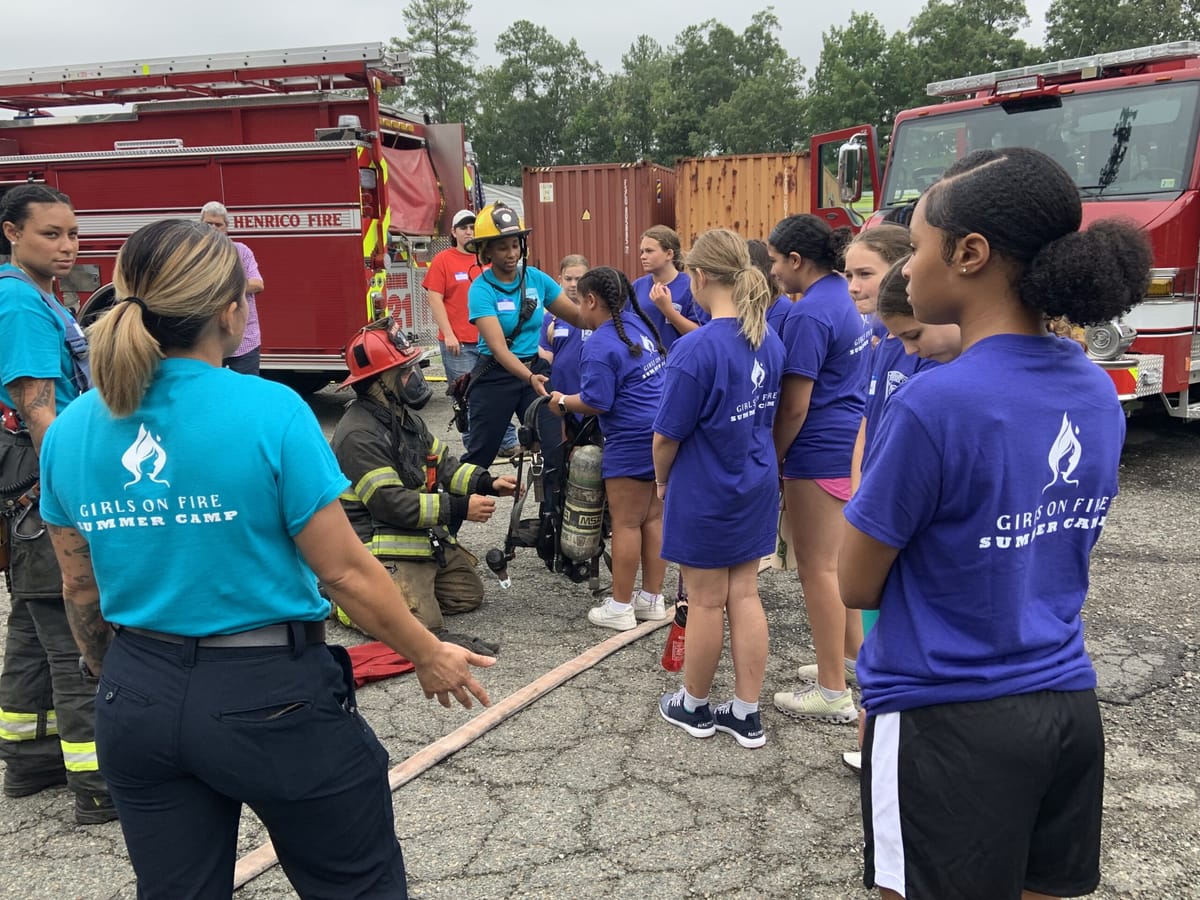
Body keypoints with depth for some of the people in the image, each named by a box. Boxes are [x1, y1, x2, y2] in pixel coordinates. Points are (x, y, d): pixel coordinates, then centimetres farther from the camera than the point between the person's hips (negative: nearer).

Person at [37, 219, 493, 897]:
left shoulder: (70, 431, -2)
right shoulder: (270, 413, -18)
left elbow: (82, 592, 9)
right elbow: (345, 572, -15)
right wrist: (428, 655, 0)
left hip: (138, 697, 6)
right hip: (270, 695, -5)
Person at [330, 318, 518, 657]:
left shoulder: (405, 416, 10)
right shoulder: (359, 434, -21)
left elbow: (442, 463, 13)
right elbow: (389, 502, -24)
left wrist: (487, 483, -4)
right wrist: (458, 508, -22)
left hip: (426, 537, 10)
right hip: (384, 546, -10)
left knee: (468, 593, 14)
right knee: (422, 625, -19)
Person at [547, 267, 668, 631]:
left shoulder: (601, 345, -15)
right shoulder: (639, 324, 12)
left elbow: (596, 403, -16)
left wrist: (562, 402, 2)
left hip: (632, 442, -9)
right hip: (662, 435, 9)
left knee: (626, 523, 1)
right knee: (654, 518, 13)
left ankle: (620, 607, 10)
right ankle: (652, 599, 22)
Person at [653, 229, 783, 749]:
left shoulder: (696, 350, -23)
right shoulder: (769, 341, 0)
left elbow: (667, 434, -17)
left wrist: (662, 479, 1)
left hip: (705, 492, -6)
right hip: (756, 487, 7)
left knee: (706, 602, 8)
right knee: (744, 594, 13)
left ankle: (694, 706, 28)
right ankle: (746, 713, 22)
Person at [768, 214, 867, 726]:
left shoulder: (810, 314, -19)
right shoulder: (844, 295, 10)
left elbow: (794, 406, -19)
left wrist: (771, 459, -5)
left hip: (820, 453, -9)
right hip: (852, 444, 10)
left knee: (818, 569, 0)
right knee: (839, 563, 19)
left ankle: (833, 694, 9)